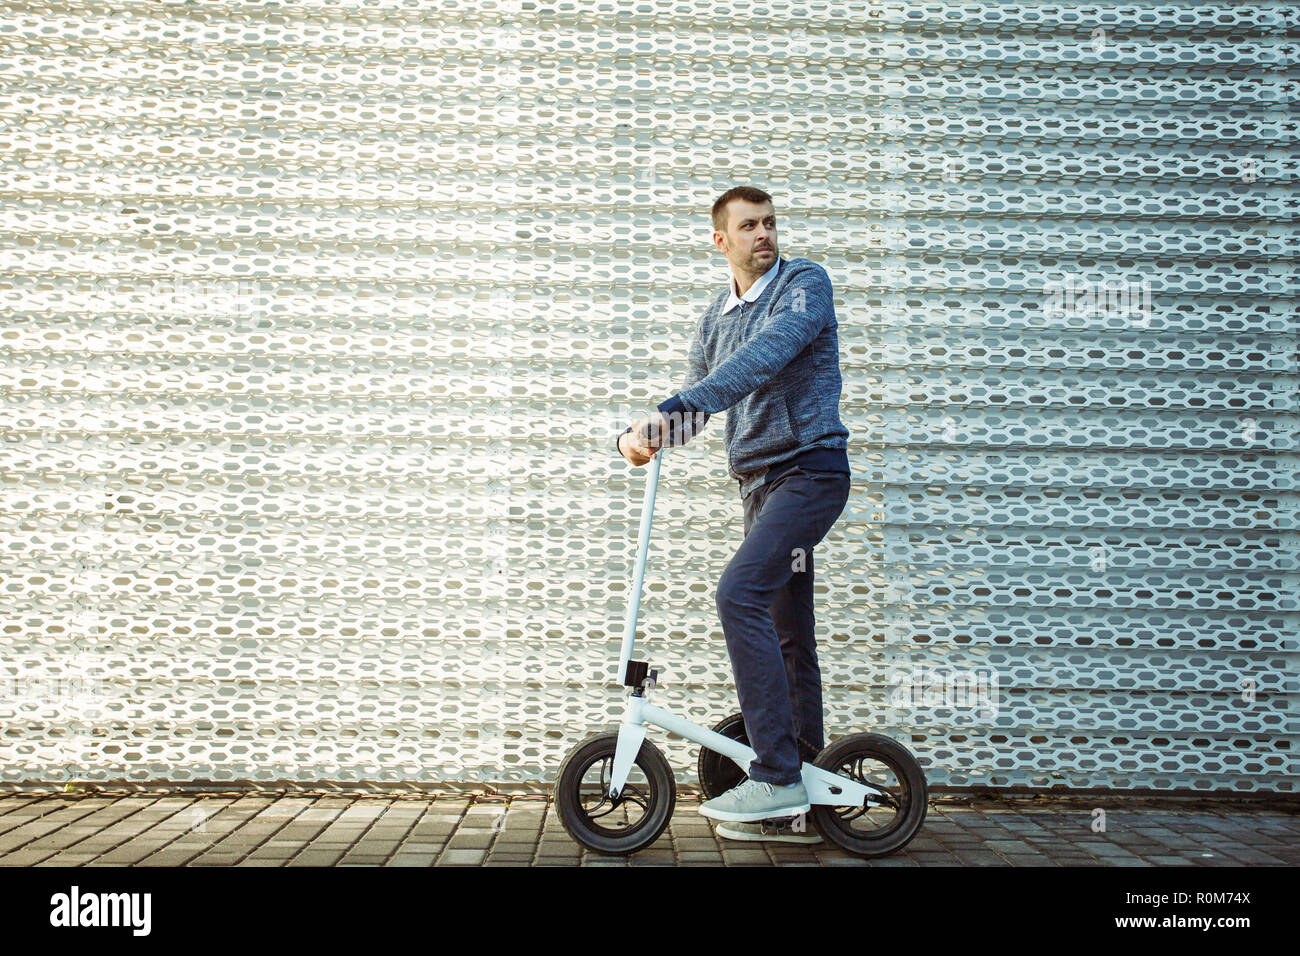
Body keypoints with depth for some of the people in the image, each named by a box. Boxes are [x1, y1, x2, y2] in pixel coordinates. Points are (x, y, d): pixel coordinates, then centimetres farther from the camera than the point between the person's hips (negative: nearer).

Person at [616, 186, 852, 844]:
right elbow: (695, 400, 14)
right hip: (759, 481, 7)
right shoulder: (716, 317, 15)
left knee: (740, 594, -25)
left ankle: (775, 777, -21)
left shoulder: (805, 284, -6)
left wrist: (676, 408, -34)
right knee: (787, 636, 9)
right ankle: (796, 807, 16)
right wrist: (640, 433, -7)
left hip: (809, 469, -7)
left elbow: (765, 356, -24)